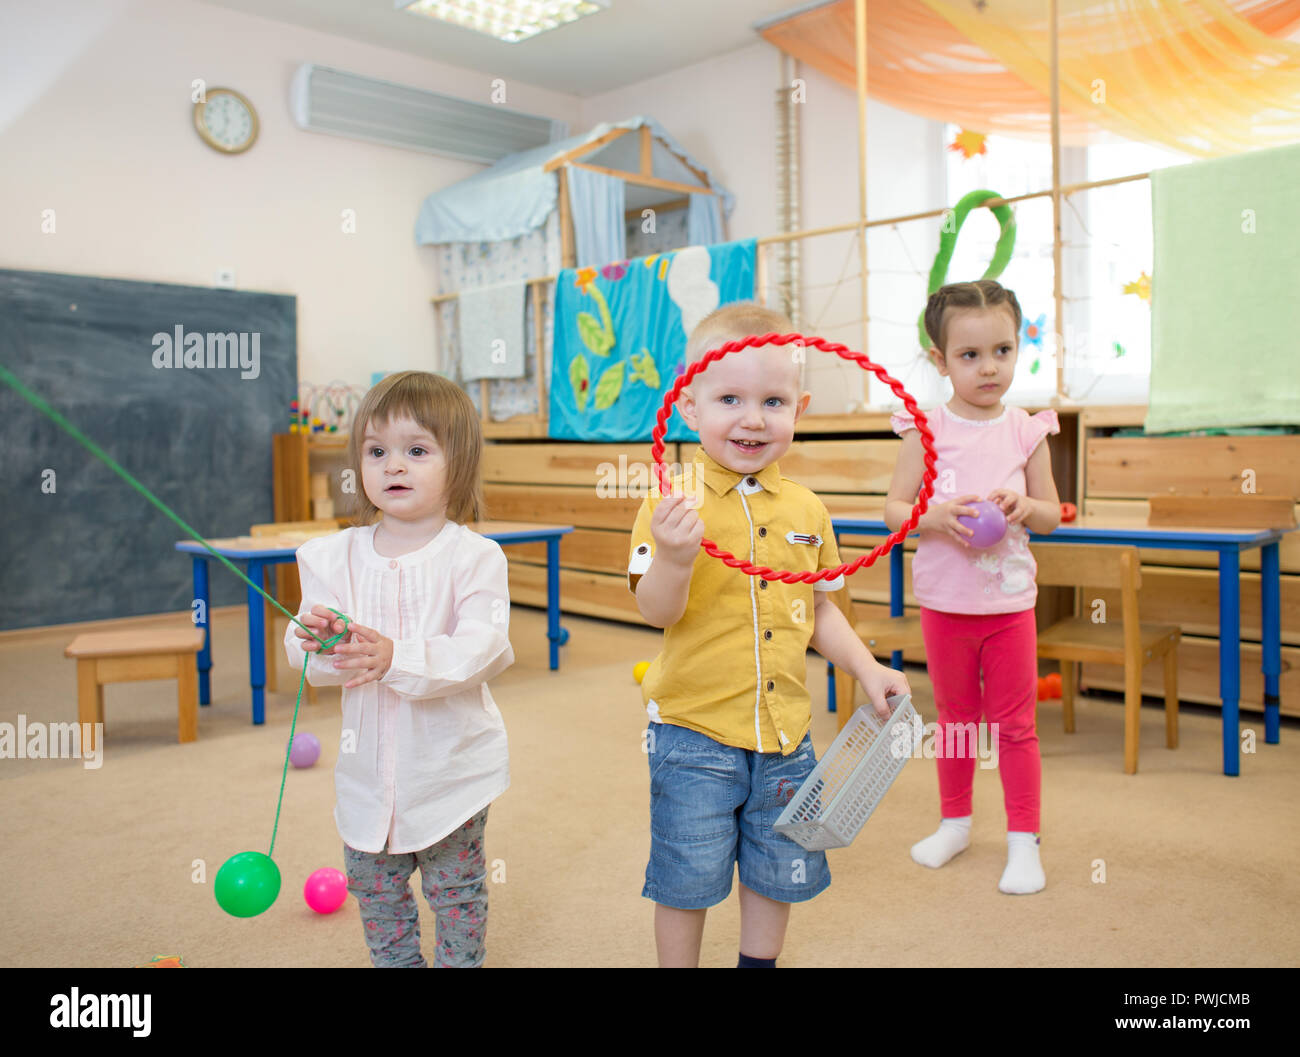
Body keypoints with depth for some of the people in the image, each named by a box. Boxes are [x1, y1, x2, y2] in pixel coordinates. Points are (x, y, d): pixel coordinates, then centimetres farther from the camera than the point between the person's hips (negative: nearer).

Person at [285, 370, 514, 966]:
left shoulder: (474, 557, -14)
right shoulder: (334, 556, -2)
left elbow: (480, 650, -25)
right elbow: (314, 666, -4)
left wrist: (397, 659, -38)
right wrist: (315, 639, -28)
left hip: (451, 763, -4)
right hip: (369, 763, 4)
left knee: (455, 888, 12)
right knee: (373, 886, 19)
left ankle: (462, 961, 35)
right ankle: (394, 962, 42)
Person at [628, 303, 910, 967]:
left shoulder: (806, 509, 3)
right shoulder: (674, 502, -12)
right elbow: (656, 611, -19)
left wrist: (866, 668, 3)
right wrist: (676, 558, -38)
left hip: (784, 732, 5)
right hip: (694, 734, -4)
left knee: (779, 875, 19)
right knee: (687, 881, 8)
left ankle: (760, 962, 41)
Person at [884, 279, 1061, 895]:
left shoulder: (1026, 431, -1)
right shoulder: (926, 430, -5)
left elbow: (1052, 514, 6)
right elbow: (893, 508, -3)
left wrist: (1025, 507, -16)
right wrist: (935, 518, -22)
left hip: (1009, 601, 0)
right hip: (944, 600, 0)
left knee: (1014, 723, 6)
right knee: (954, 717, 16)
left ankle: (1023, 839, 21)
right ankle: (955, 822, 34)